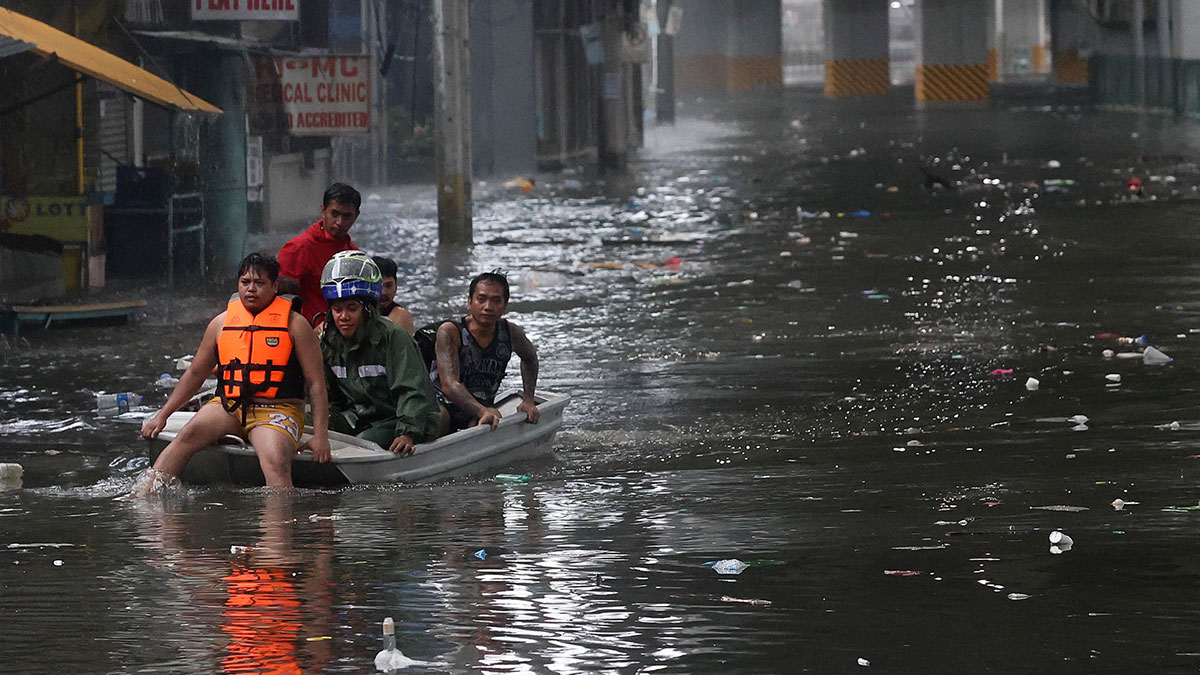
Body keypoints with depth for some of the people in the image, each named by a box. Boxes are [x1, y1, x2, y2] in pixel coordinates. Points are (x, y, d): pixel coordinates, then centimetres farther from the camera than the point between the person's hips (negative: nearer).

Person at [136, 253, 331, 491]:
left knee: (276, 462, -34)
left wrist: (320, 436, -7)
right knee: (189, 434, -27)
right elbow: (195, 374, 22)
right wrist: (162, 415, 18)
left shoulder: (295, 324, 4)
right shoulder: (222, 323, 13)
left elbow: (316, 383, 2)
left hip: (277, 411, -2)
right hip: (228, 407, 2)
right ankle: (143, 494, -34)